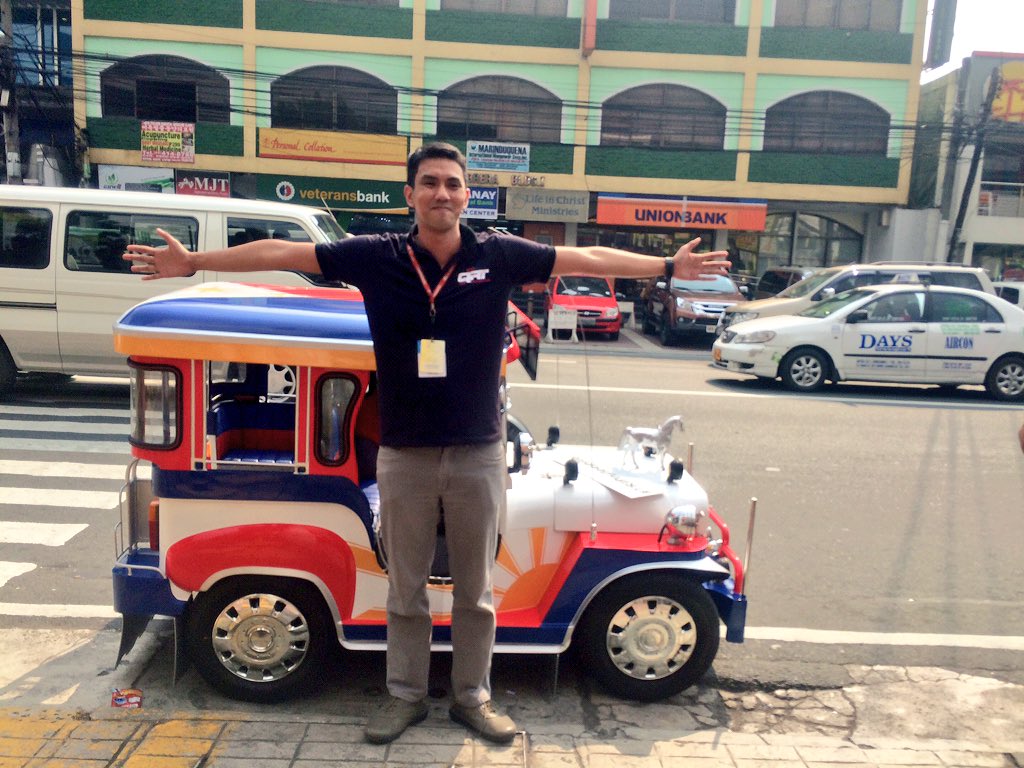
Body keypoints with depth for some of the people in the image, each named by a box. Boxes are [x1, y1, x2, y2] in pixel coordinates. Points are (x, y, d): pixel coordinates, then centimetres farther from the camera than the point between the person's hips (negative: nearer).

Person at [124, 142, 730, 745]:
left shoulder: (500, 256, -5)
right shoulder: (376, 257, -4)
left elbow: (591, 259, 0)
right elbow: (280, 253, 0)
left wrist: (668, 266, -1)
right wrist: (193, 262, 2)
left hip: (478, 453, 0)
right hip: (404, 455, 0)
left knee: (475, 590, 15)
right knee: (406, 589, 16)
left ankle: (473, 696, 35)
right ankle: (406, 696, 36)